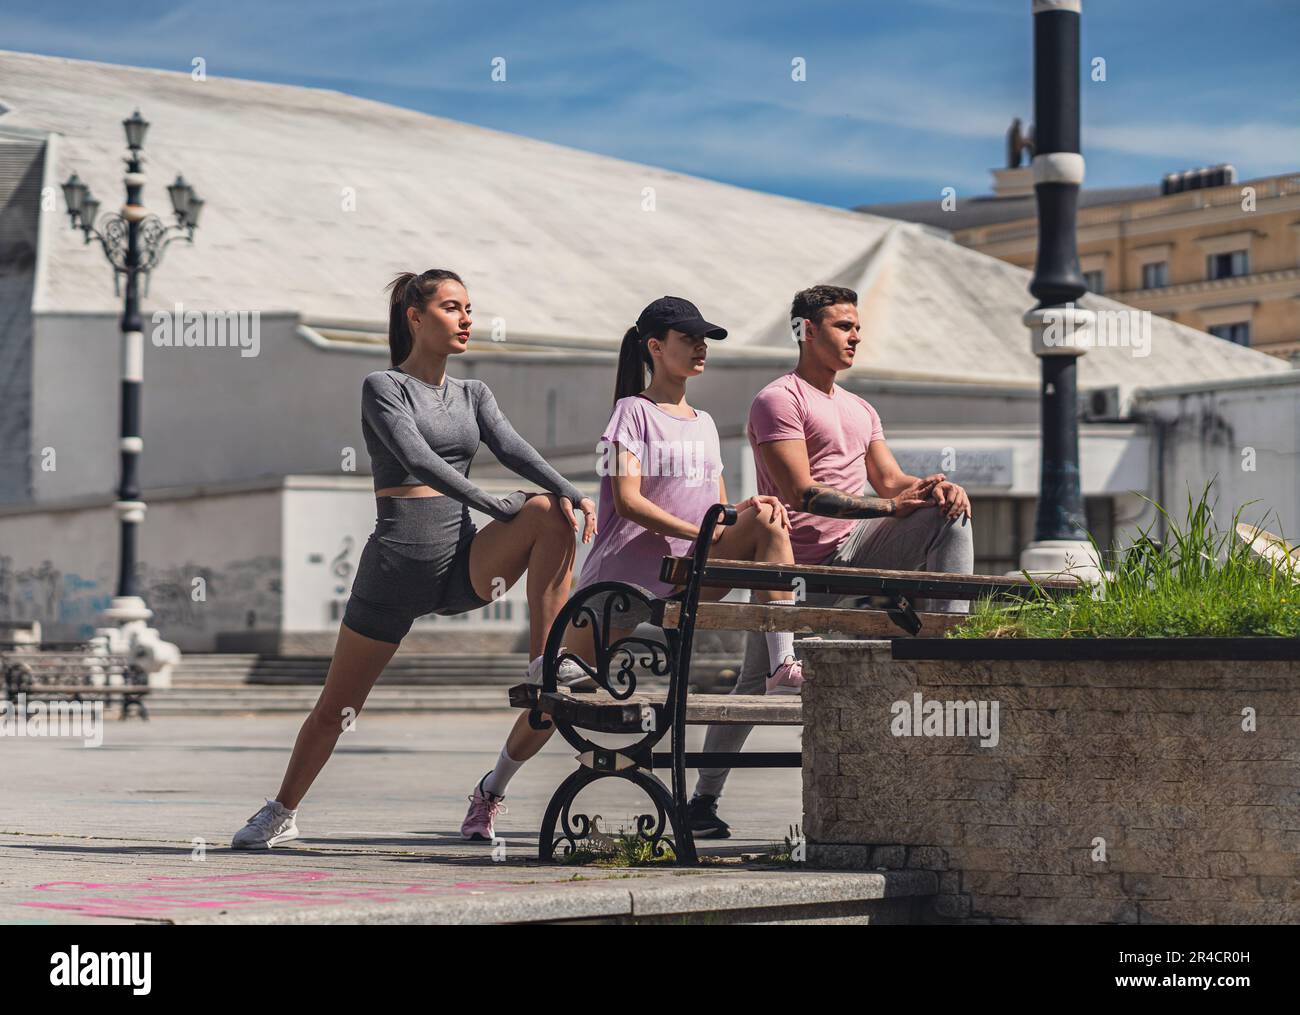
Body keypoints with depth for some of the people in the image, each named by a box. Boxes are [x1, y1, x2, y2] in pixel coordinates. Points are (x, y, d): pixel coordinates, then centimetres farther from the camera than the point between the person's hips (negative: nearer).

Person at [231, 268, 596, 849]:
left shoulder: (472, 395, 14)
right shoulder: (383, 388, -2)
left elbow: (512, 448, -3)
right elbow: (418, 459, -18)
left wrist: (568, 491, -23)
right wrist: (497, 507, -25)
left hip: (462, 561, 4)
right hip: (397, 563, -4)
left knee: (552, 513, -22)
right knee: (336, 707, 4)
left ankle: (545, 662, -21)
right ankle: (281, 812, 26)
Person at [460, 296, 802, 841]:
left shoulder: (704, 424, 18)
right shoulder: (633, 412, -2)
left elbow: (718, 511, 15)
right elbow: (628, 500, -14)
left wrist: (744, 511, -9)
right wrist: (699, 532, -22)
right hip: (621, 574, -5)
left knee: (768, 520, -18)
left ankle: (781, 666, -23)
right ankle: (491, 790, 21)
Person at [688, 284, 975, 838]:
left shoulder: (860, 410, 22)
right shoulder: (778, 401, -6)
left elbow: (891, 480, 11)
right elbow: (800, 492, -17)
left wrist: (938, 487, -12)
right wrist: (889, 507, -24)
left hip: (859, 546, 6)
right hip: (801, 561, -6)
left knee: (950, 516, -12)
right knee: (755, 684, -3)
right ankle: (703, 798, 9)